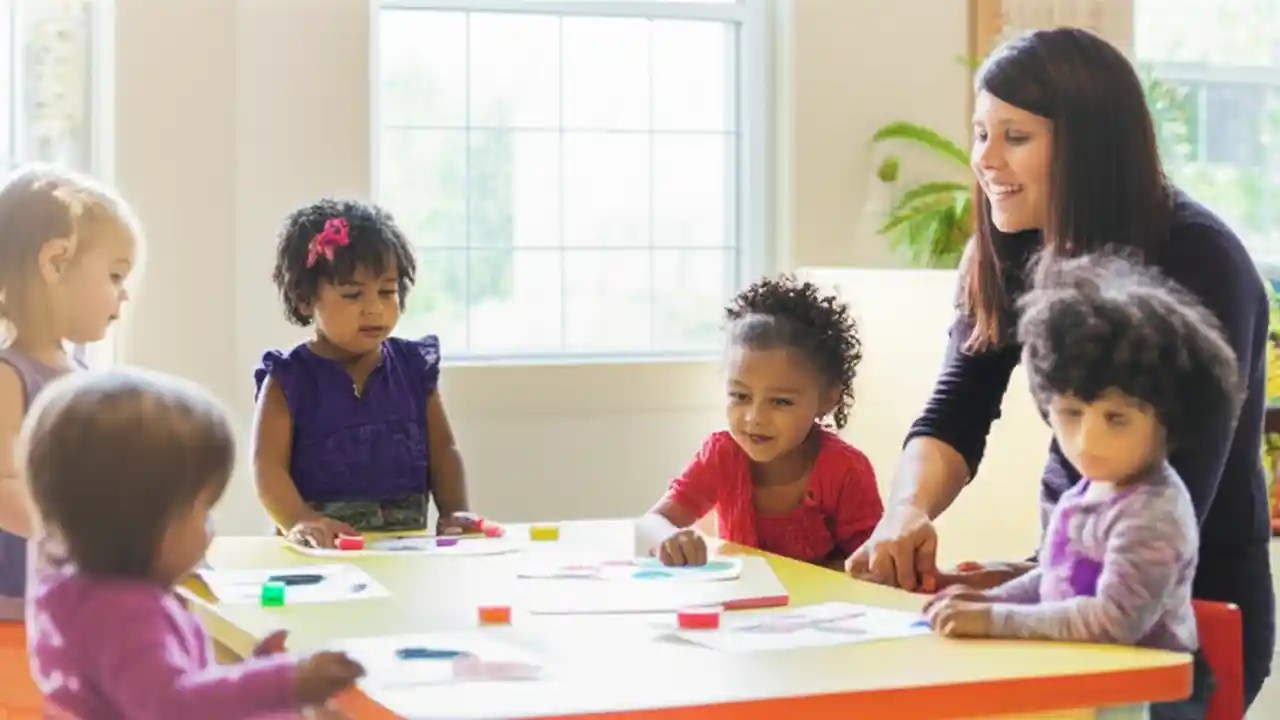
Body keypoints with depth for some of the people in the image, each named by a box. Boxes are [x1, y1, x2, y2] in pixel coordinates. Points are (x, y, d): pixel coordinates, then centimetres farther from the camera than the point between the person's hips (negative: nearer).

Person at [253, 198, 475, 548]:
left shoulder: (414, 367, 11)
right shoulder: (289, 379, 1)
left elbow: (442, 451, 14)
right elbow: (268, 464, -7)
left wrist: (455, 512, -2)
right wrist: (298, 521, -23)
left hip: (408, 541, 2)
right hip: (323, 546, -2)